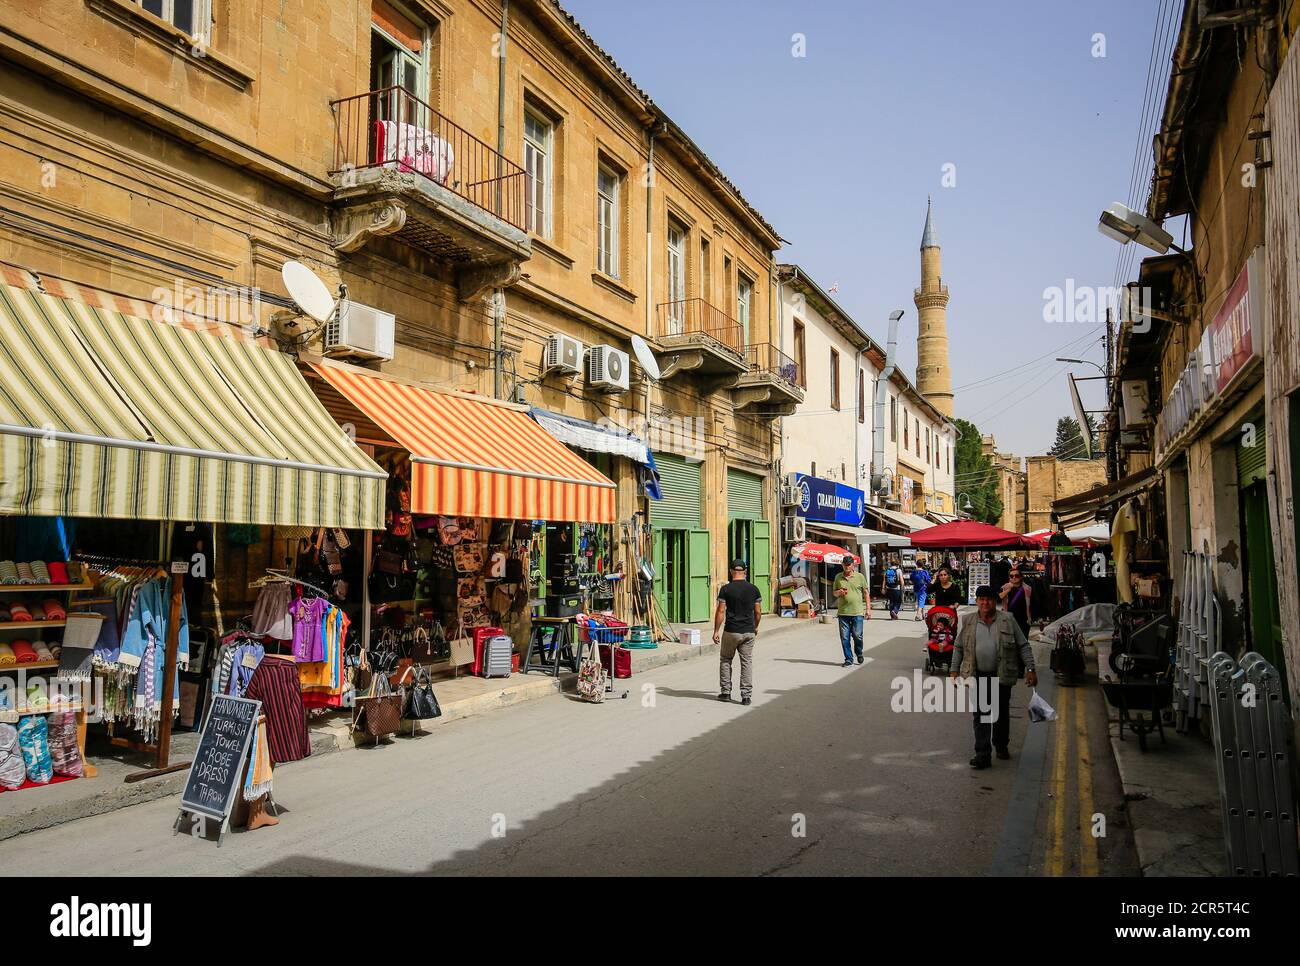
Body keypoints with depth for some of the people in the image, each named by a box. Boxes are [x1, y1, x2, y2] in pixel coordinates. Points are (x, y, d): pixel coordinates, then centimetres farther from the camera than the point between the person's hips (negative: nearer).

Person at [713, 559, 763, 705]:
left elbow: (720, 611, -9)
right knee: (747, 662, 7)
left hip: (731, 631, -2)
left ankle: (726, 692, 16)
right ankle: (746, 696, 5)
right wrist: (756, 627, 20)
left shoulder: (725, 589, -7)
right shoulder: (754, 589, 1)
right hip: (749, 632, 2)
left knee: (726, 660, 14)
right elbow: (758, 612, 4)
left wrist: (716, 631, -3)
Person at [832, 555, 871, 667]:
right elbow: (835, 593, 18)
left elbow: (866, 593, 7)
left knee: (857, 635, -1)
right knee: (845, 638, 2)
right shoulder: (838, 577, 9)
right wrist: (839, 592, -7)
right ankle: (848, 659, 12)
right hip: (843, 612, 2)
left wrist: (868, 608, 1)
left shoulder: (860, 577, 4)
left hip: (857, 612, -2)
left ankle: (859, 653, 27)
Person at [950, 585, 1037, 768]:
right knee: (981, 715, -4)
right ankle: (983, 755, -3)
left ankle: (1001, 745, 36)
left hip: (1002, 676, 0)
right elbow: (958, 648, 10)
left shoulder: (1008, 620, 1)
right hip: (978, 676, 0)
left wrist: (1030, 669, -4)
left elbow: (1024, 646, 3)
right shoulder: (967, 622, 4)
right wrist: (955, 671, 7)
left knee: (1002, 713, 14)